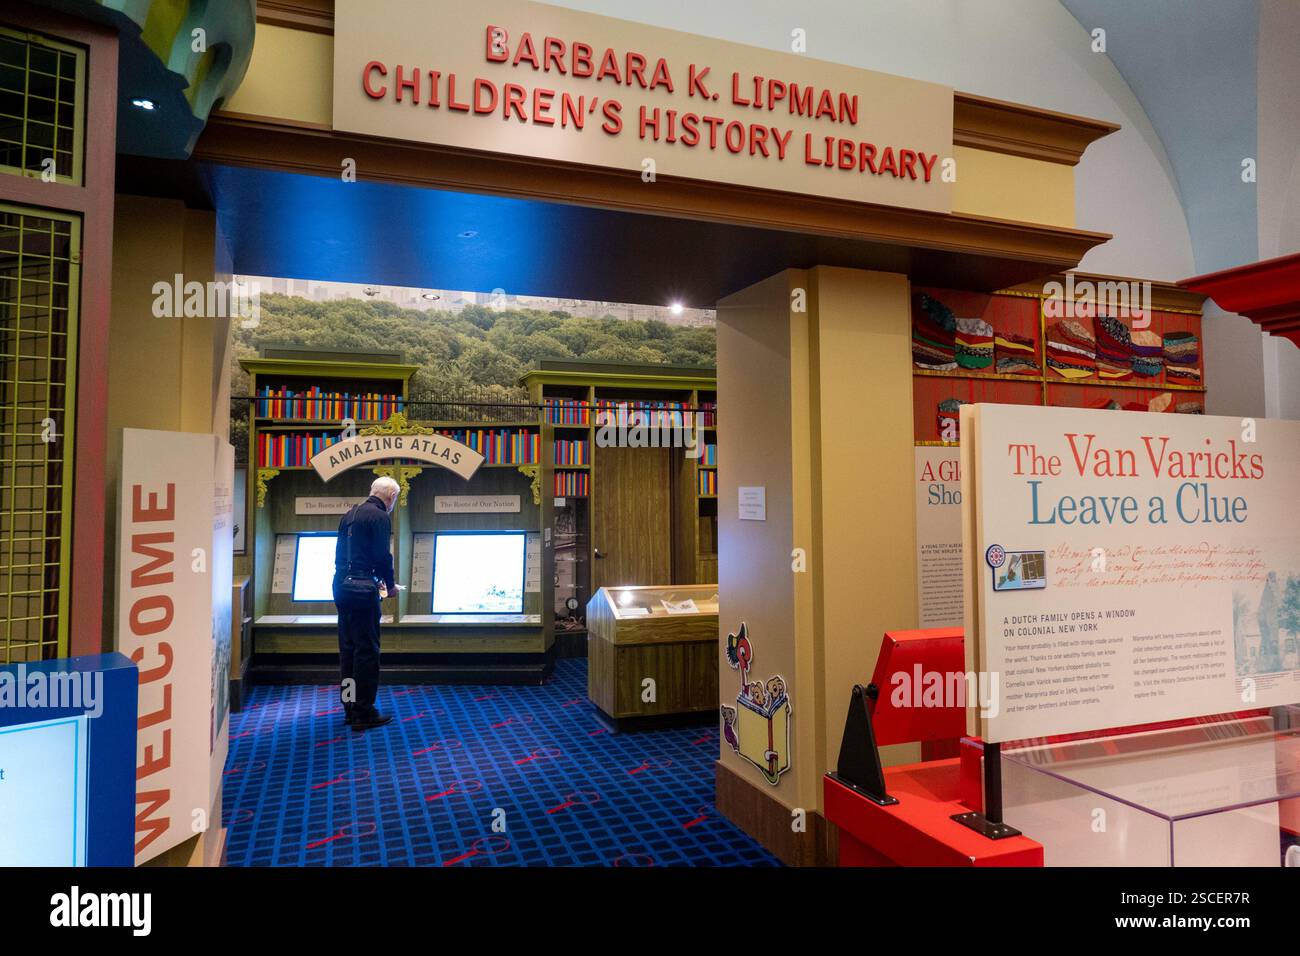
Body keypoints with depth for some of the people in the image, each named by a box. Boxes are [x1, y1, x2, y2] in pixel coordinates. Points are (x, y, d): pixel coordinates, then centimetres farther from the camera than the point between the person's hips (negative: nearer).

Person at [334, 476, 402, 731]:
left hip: (342, 586, 8)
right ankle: (363, 713, 3)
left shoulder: (350, 514, 17)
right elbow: (382, 556, -16)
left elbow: (340, 553, 20)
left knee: (348, 648, 14)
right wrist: (390, 585, 2)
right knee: (367, 650, -1)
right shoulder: (380, 517, -9)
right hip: (362, 589, -8)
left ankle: (350, 707, 23)